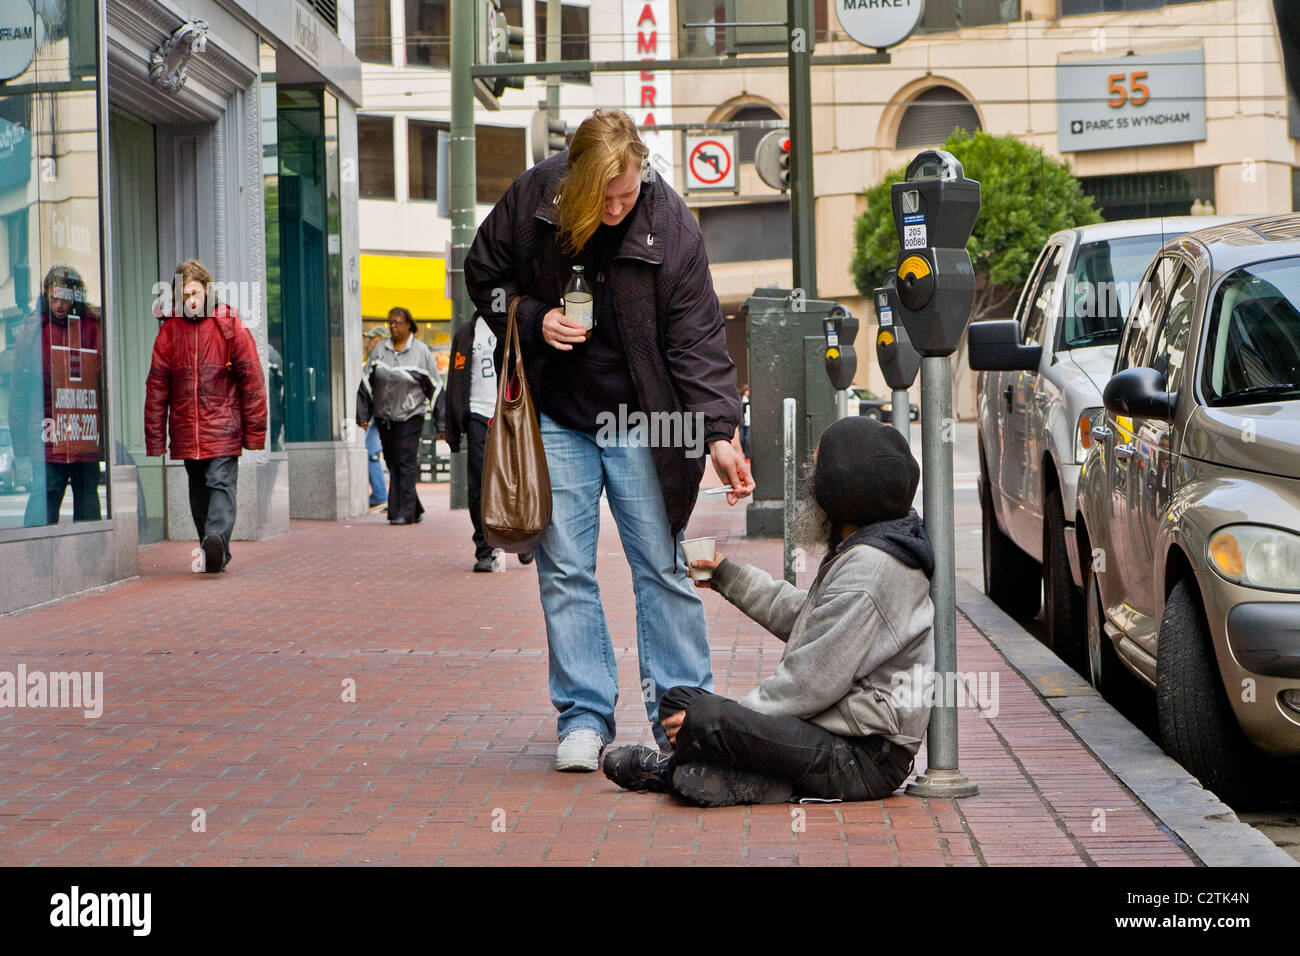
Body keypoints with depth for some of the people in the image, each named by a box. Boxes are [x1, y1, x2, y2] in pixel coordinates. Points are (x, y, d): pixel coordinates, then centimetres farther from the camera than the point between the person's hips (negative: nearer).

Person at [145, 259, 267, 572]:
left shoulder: (230, 325, 0)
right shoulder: (170, 330, 5)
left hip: (223, 428, -2)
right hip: (185, 432, 2)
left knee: (221, 484, -8)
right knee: (199, 494, 0)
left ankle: (216, 540, -13)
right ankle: (215, 553, -3)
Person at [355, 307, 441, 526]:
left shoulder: (421, 351, -1)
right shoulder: (380, 350, 8)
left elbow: (435, 386, 1)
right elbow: (366, 382, 10)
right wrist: (363, 414, 3)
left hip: (410, 416, -4)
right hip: (384, 416, 4)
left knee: (406, 462, -9)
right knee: (393, 462, 7)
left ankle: (405, 512, -8)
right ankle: (414, 510, 16)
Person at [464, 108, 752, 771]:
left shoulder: (671, 226, -15)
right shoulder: (532, 198, -10)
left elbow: (697, 339, -14)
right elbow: (484, 274, 6)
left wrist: (717, 432, -24)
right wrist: (532, 318, -13)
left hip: (639, 422, -1)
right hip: (555, 422, 1)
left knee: (662, 566, 1)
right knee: (564, 569, 1)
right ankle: (584, 717, 9)